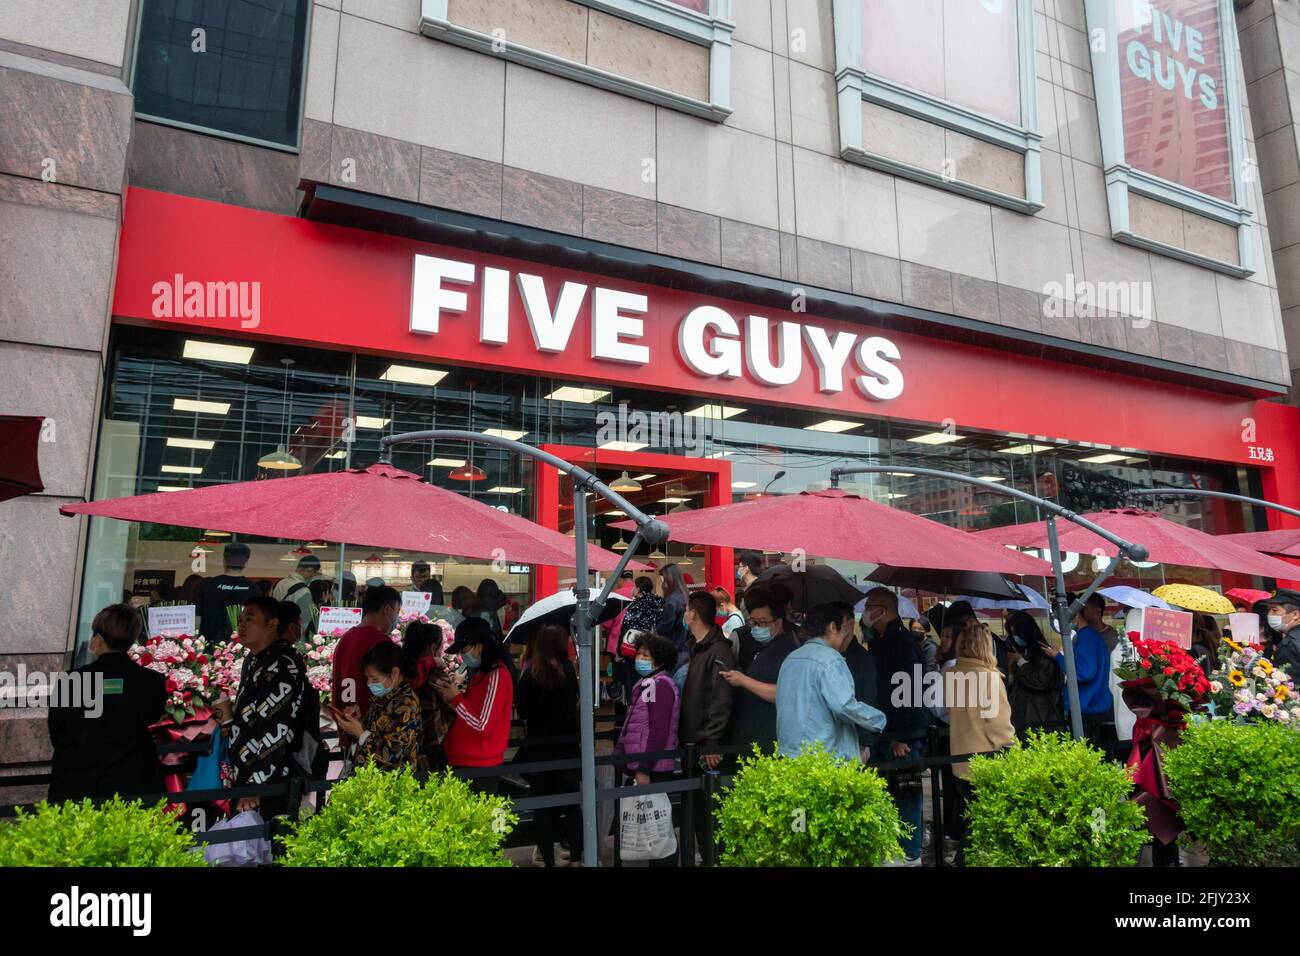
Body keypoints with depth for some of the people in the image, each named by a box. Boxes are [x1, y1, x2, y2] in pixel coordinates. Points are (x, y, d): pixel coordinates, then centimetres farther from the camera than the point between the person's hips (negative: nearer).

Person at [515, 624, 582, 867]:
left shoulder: (530, 674, -13)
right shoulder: (569, 670, -8)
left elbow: (522, 711, -7)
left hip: (539, 749, -1)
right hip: (567, 746, 1)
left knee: (543, 806, 10)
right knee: (571, 803, 15)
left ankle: (548, 858, 13)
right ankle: (576, 855, 21)